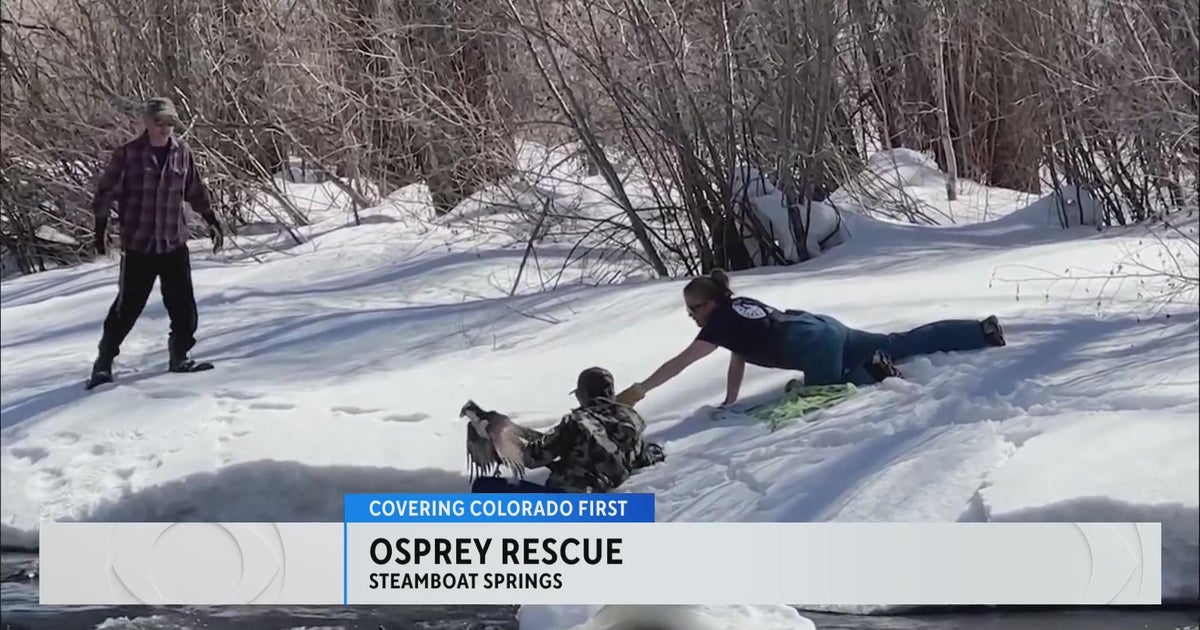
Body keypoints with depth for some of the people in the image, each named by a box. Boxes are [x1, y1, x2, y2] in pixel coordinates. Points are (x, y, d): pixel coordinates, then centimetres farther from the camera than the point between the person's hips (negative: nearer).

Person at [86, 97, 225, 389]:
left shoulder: (182, 153, 4)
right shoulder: (128, 154, -8)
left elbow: (196, 190, 17)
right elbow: (106, 191, -3)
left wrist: (211, 221, 19)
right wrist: (101, 226, -9)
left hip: (175, 244, 4)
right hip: (139, 245, -4)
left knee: (184, 307, 5)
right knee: (128, 306, -3)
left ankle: (179, 356, 22)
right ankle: (104, 362, 9)